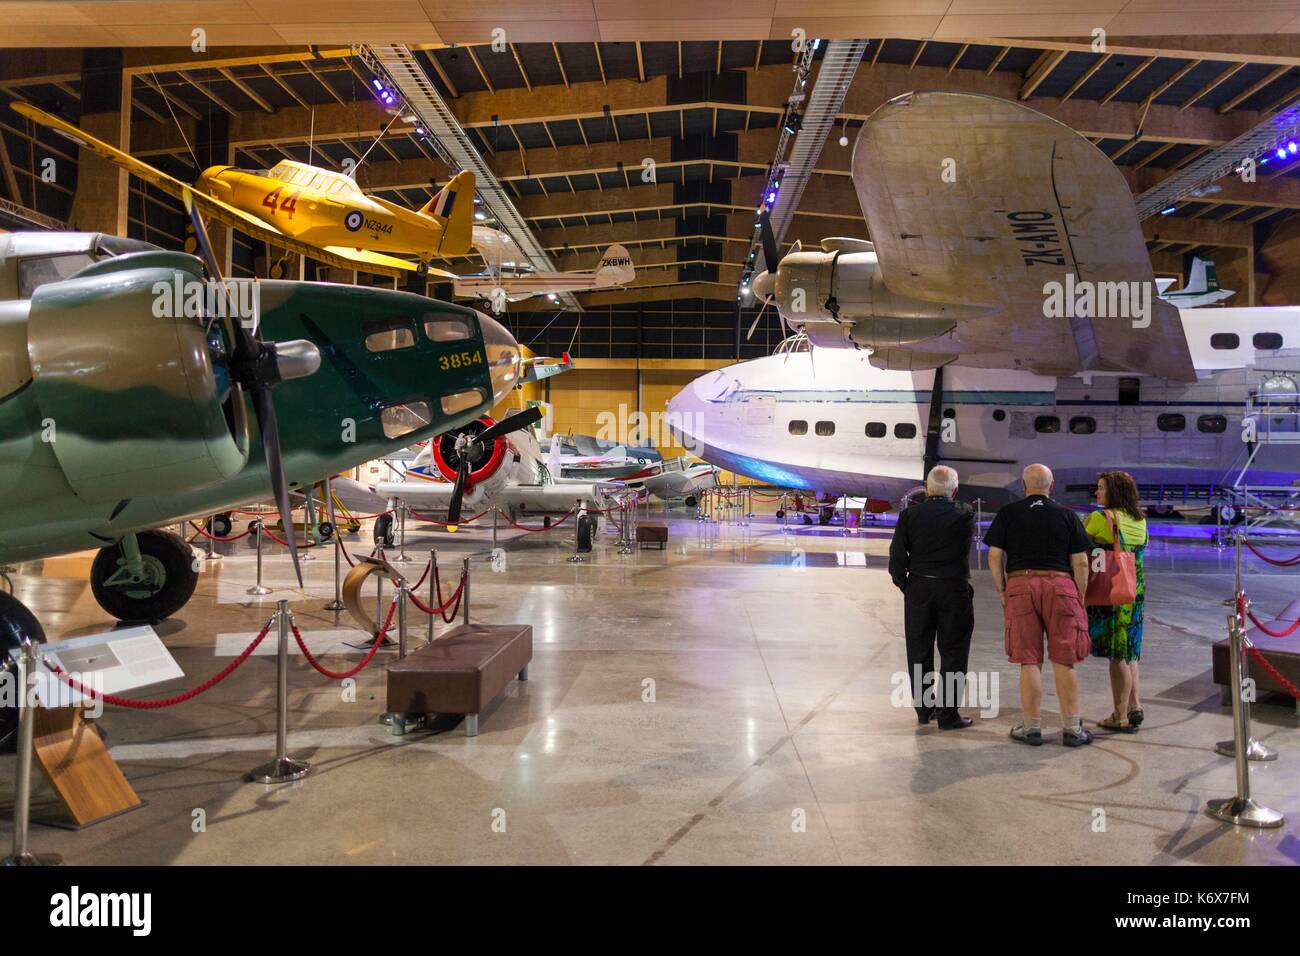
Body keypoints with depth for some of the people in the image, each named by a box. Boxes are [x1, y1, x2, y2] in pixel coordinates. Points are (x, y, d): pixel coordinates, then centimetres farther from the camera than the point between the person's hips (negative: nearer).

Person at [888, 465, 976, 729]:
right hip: (955, 589, -1)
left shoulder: (910, 514, -4)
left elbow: (897, 557, -5)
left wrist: (904, 585, 8)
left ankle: (924, 709, 23)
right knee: (953, 653, 7)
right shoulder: (966, 515, -3)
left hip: (919, 590, 1)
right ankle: (948, 714, 8)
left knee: (919, 652, 12)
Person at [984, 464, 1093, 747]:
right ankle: (1072, 729, 12)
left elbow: (994, 557, 0)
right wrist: (1080, 599, 10)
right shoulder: (1067, 515, 7)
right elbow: (1080, 563, 4)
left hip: (1020, 586, 0)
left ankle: (1032, 728, 10)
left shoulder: (1008, 513, 5)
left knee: (1029, 662, 4)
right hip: (1060, 586, 1)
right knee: (1064, 662, 6)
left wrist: (1002, 592, 8)